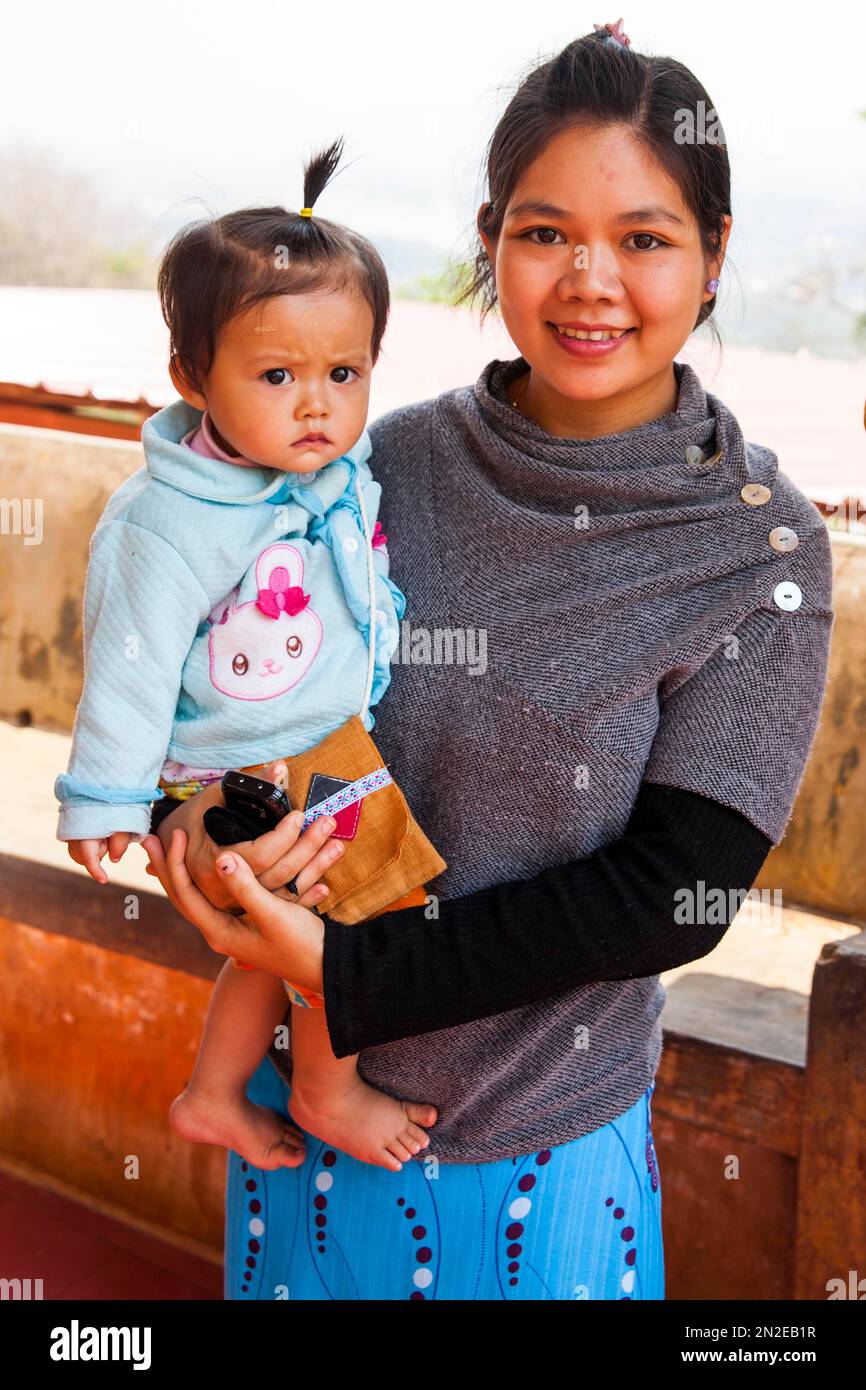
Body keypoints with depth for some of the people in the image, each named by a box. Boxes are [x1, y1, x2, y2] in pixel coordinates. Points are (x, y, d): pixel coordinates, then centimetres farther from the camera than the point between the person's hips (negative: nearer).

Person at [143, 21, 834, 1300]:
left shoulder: (763, 546, -13)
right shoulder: (394, 461, -6)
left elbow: (675, 894, -17)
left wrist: (345, 968, -21)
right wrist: (209, 800, -17)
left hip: (540, 1149, -2)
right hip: (306, 1089, 3)